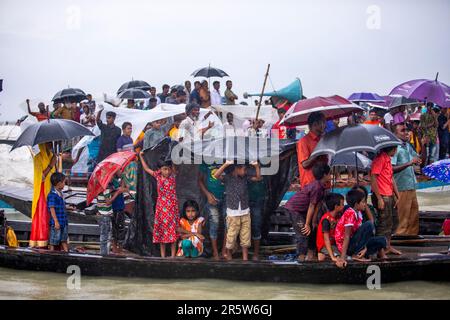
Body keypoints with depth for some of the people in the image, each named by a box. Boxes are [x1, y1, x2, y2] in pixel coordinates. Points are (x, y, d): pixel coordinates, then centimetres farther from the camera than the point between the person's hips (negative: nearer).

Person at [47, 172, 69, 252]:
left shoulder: (60, 193, 9)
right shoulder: (52, 195, -19)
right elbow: (52, 209, -20)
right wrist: (56, 221, -21)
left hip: (63, 221, 9)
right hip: (56, 222, -9)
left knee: (64, 239, 15)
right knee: (54, 240, 2)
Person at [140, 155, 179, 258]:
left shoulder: (172, 176, -3)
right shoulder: (158, 176, 1)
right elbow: (146, 168, 13)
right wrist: (141, 157, 16)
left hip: (172, 207, -2)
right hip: (161, 206, 2)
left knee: (172, 230, -2)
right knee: (161, 230, 5)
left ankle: (173, 255, 3)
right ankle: (163, 255, 11)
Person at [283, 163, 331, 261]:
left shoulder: (321, 186, 4)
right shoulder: (317, 187, -25)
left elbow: (317, 206, 4)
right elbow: (311, 206, -22)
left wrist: (313, 222, 3)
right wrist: (307, 224, -17)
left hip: (302, 210, 10)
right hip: (293, 208, -10)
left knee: (312, 230, 10)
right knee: (303, 233, -14)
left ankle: (310, 256, 16)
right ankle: (302, 258, -12)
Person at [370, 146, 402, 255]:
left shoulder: (388, 159, 15)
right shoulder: (380, 158, -15)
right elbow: (373, 178, -21)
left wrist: (398, 196, 15)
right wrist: (379, 199, -22)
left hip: (390, 196, 10)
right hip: (382, 197, -10)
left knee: (394, 221, 18)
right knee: (385, 224, -5)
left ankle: (387, 246, 29)